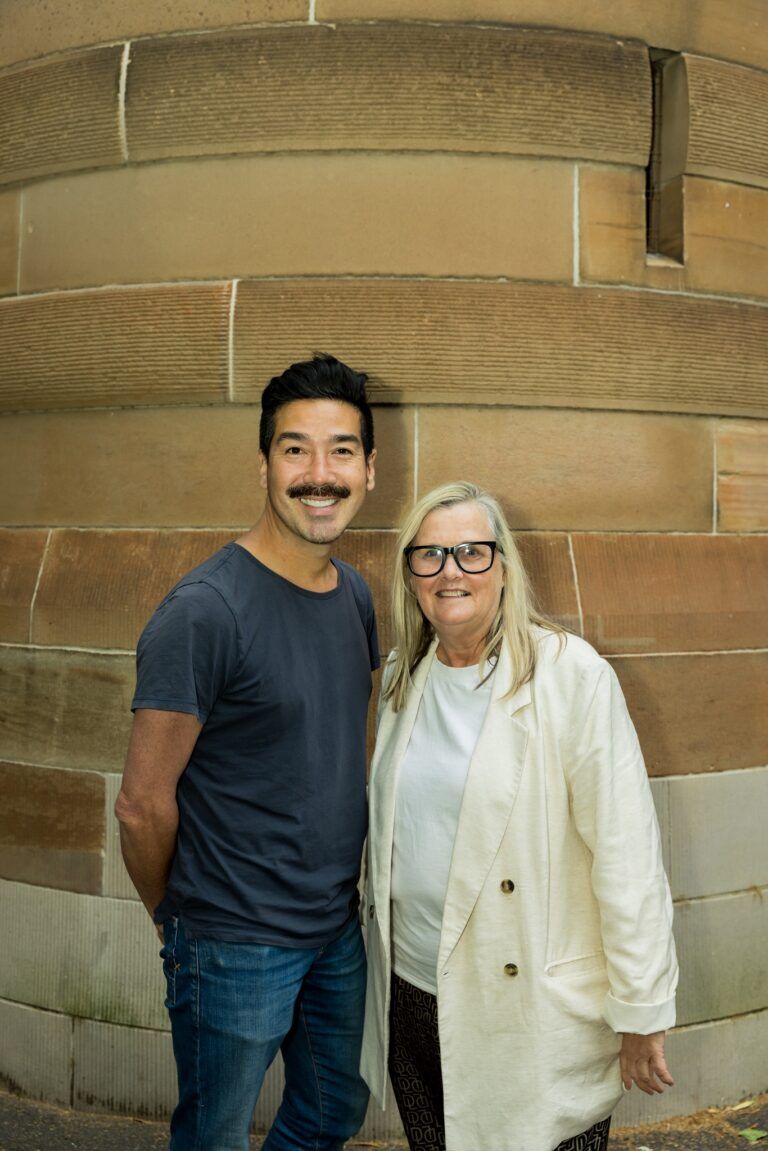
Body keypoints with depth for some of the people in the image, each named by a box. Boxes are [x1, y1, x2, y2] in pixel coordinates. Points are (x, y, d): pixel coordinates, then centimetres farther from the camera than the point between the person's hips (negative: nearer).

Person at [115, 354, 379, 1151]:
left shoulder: (355, 594, 1)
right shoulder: (204, 611, -23)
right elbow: (144, 805, -18)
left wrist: (344, 887, 13)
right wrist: (176, 918, -3)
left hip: (339, 929, 7)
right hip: (236, 948, -6)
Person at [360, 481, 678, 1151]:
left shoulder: (571, 675, -14)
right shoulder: (404, 676, 5)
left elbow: (626, 858, -14)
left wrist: (642, 1013, -13)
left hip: (535, 1018, -5)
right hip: (410, 998, 6)